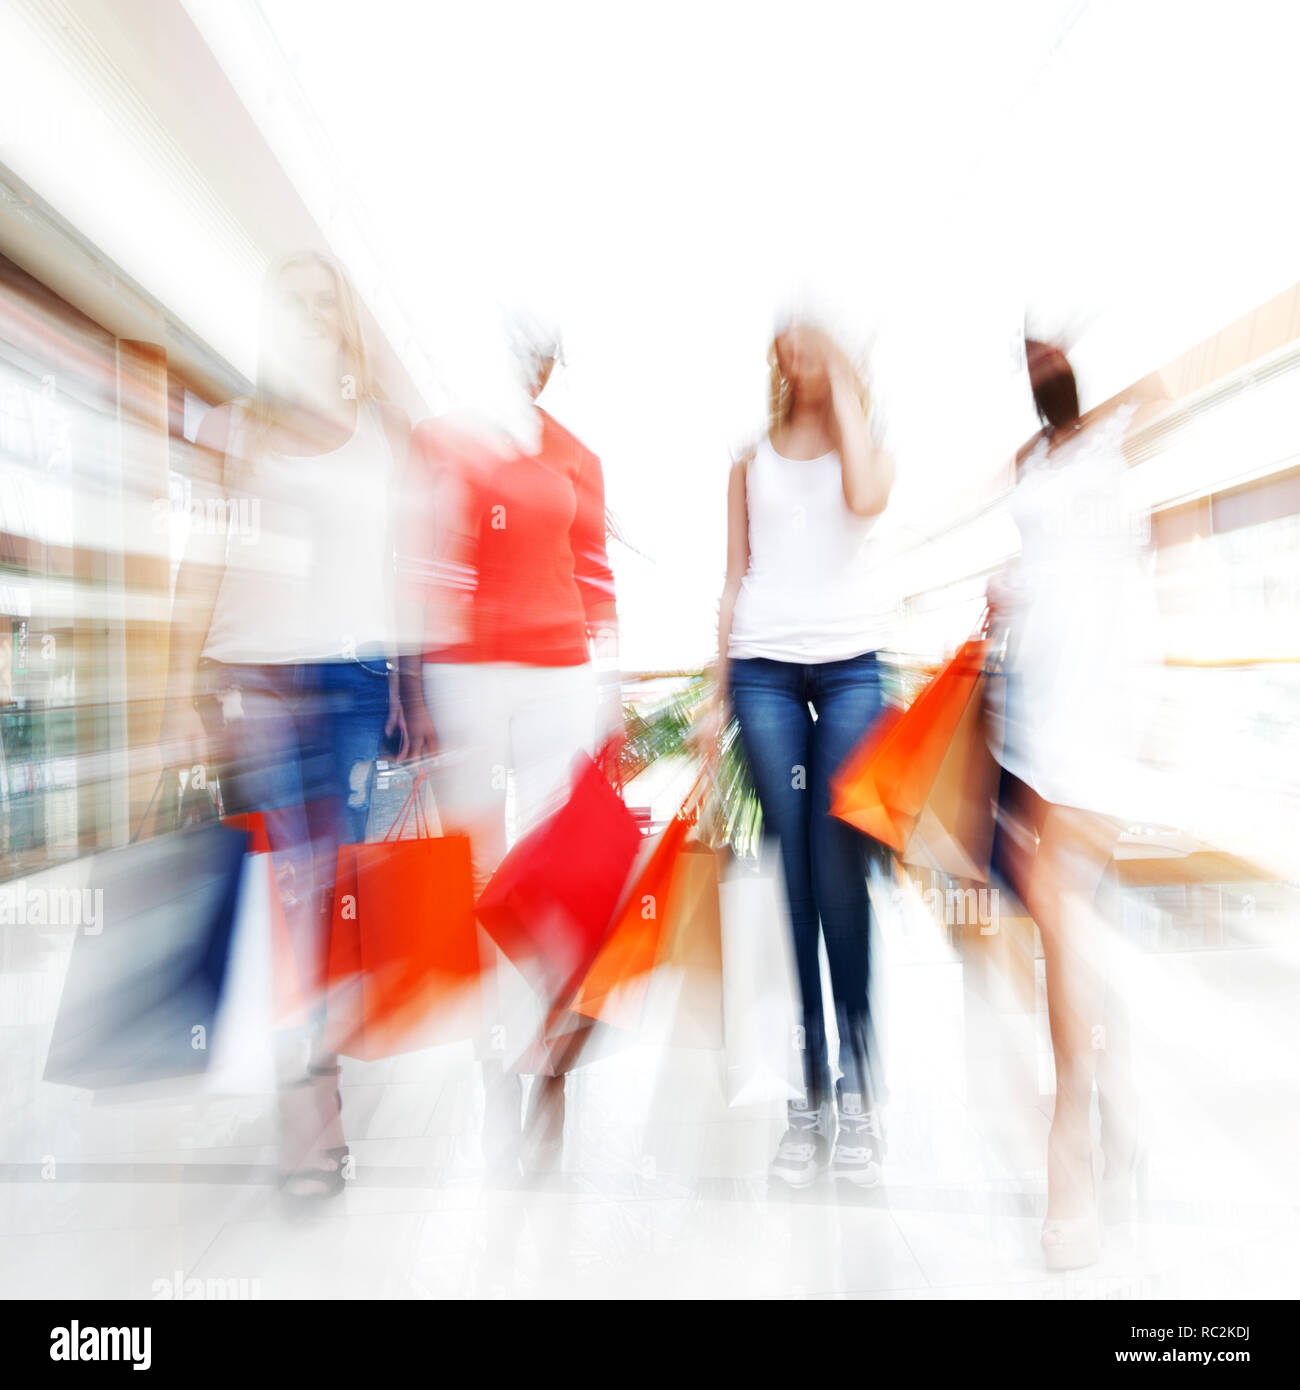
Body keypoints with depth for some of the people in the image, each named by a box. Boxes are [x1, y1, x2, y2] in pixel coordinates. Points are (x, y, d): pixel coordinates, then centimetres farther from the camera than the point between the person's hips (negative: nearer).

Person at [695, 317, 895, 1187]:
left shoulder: (870, 444, 15)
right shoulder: (752, 459, 19)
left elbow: (866, 497, -11)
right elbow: (735, 579, 15)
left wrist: (841, 383, -1)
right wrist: (716, 695, 8)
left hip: (851, 665, -1)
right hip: (763, 667, 1)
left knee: (840, 873, -7)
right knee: (790, 876, -2)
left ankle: (857, 1091, 5)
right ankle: (807, 1094, 6)